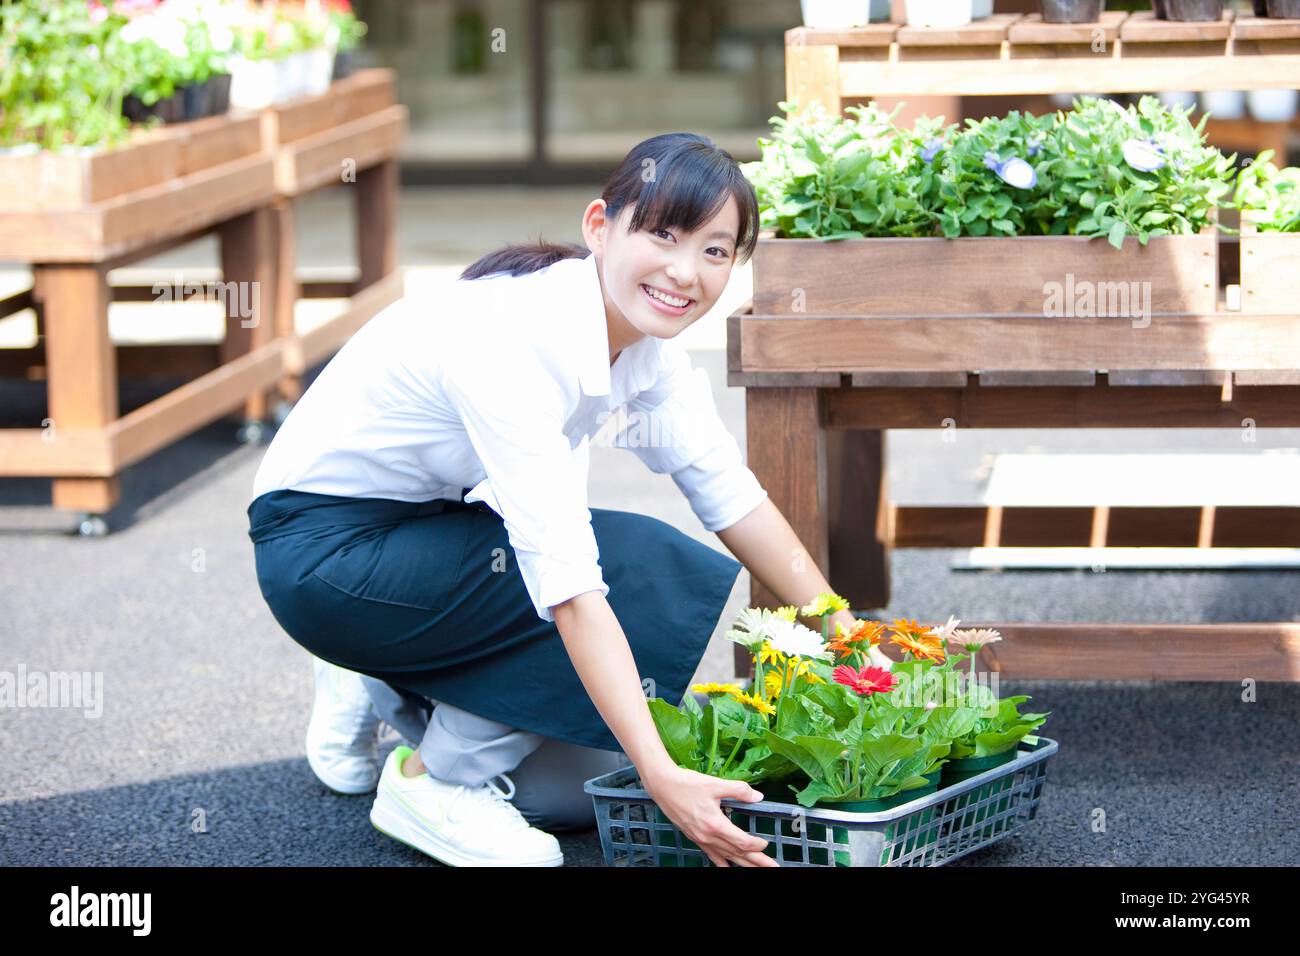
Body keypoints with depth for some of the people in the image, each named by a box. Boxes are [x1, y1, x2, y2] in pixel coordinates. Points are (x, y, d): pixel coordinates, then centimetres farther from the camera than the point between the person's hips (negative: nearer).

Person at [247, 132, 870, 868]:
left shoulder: (642, 325, -8)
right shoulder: (512, 338, -32)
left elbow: (731, 496, 1)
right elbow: (569, 586, -38)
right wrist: (663, 778, -42)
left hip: (429, 527, 8)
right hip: (322, 551, -8)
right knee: (644, 566, -22)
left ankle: (386, 697, 20)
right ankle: (437, 781, -8)